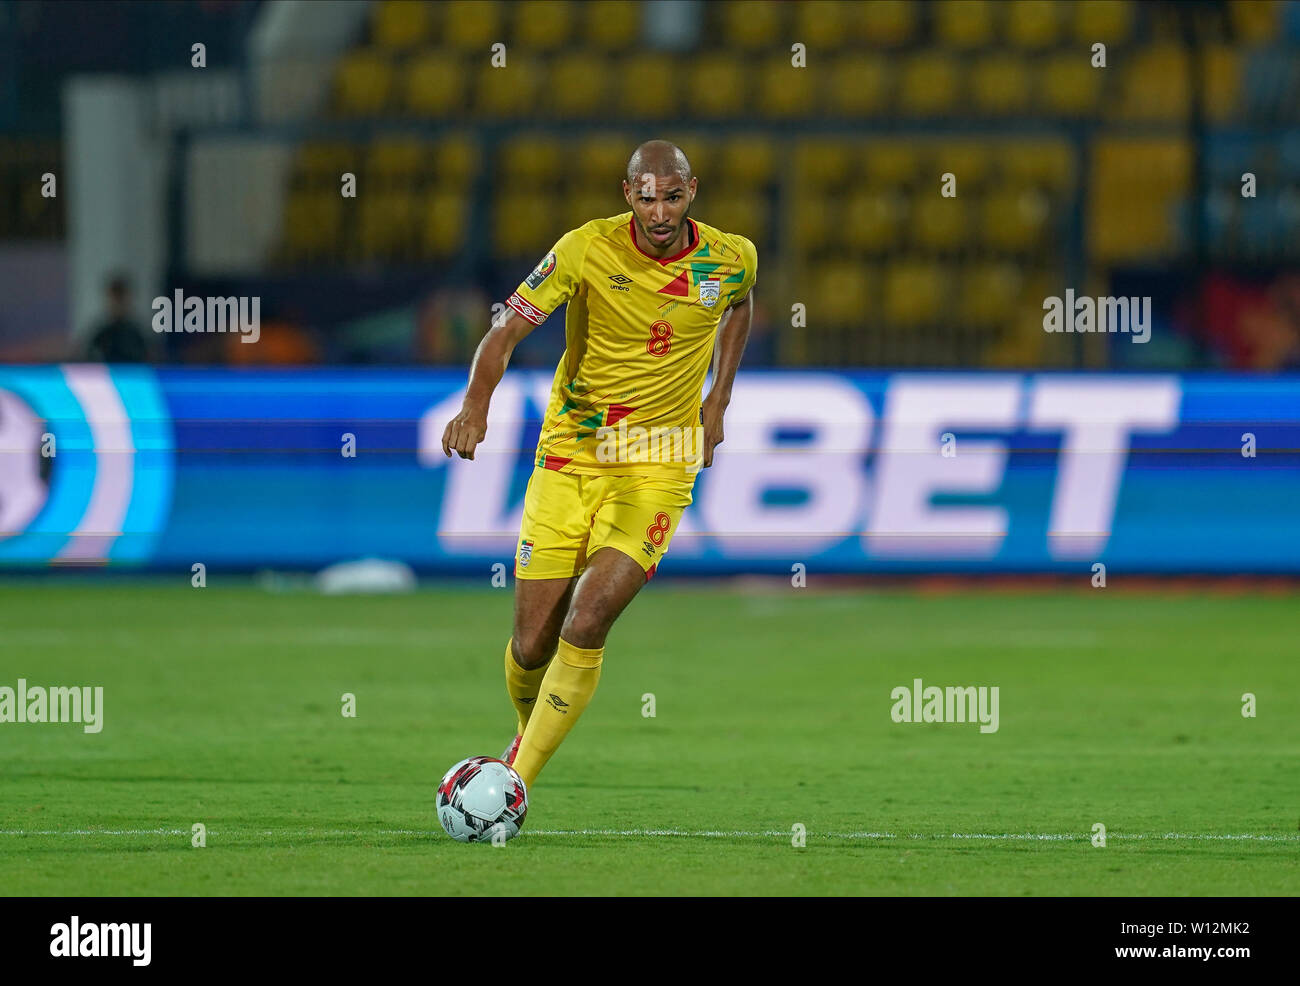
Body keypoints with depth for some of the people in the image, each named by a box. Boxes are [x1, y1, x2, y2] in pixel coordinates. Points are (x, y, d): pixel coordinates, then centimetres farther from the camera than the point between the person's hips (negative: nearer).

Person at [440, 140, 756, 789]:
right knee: (531, 647, 1)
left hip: (656, 469, -1)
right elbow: (506, 330, -12)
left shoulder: (731, 260, -5)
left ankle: (517, 783, -14)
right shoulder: (587, 249, -12)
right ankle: (529, 736, 35)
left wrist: (717, 401, 13)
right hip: (568, 459, 1)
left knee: (586, 623, -21)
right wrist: (476, 402, -30)